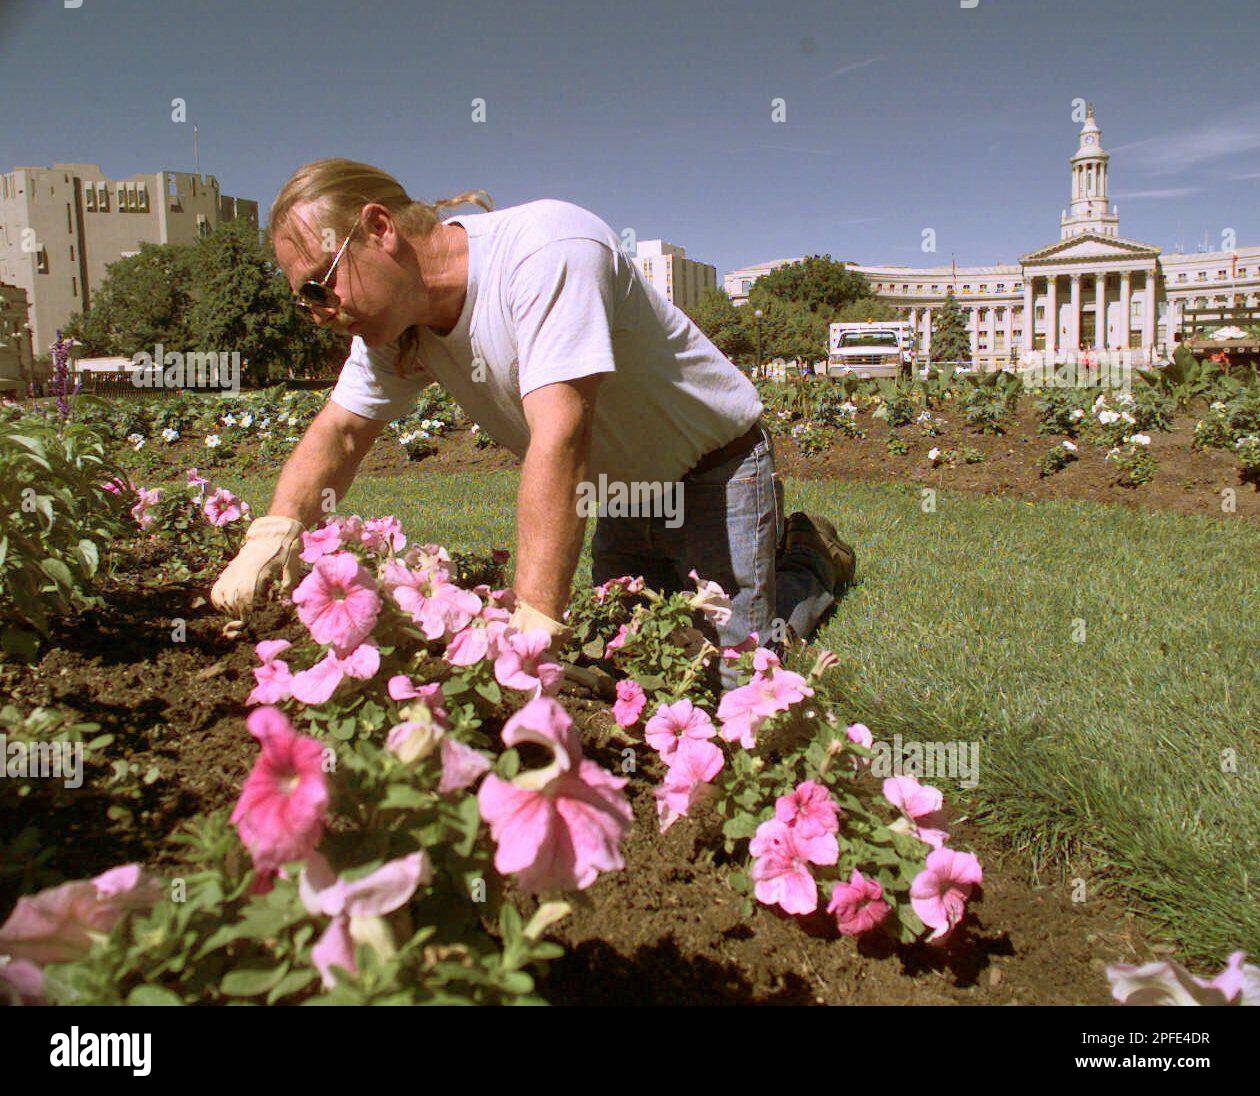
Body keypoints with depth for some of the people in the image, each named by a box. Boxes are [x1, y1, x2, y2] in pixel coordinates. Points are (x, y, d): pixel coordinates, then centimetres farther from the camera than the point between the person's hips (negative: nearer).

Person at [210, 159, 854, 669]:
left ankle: (811, 561, 22)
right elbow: (339, 431, -2)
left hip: (717, 471, -7)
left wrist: (534, 622, -45)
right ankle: (776, 544, 33)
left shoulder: (547, 248, -33)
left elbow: (560, 434, -41)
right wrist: (275, 530, -22)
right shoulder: (398, 318, -6)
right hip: (625, 493, 8)